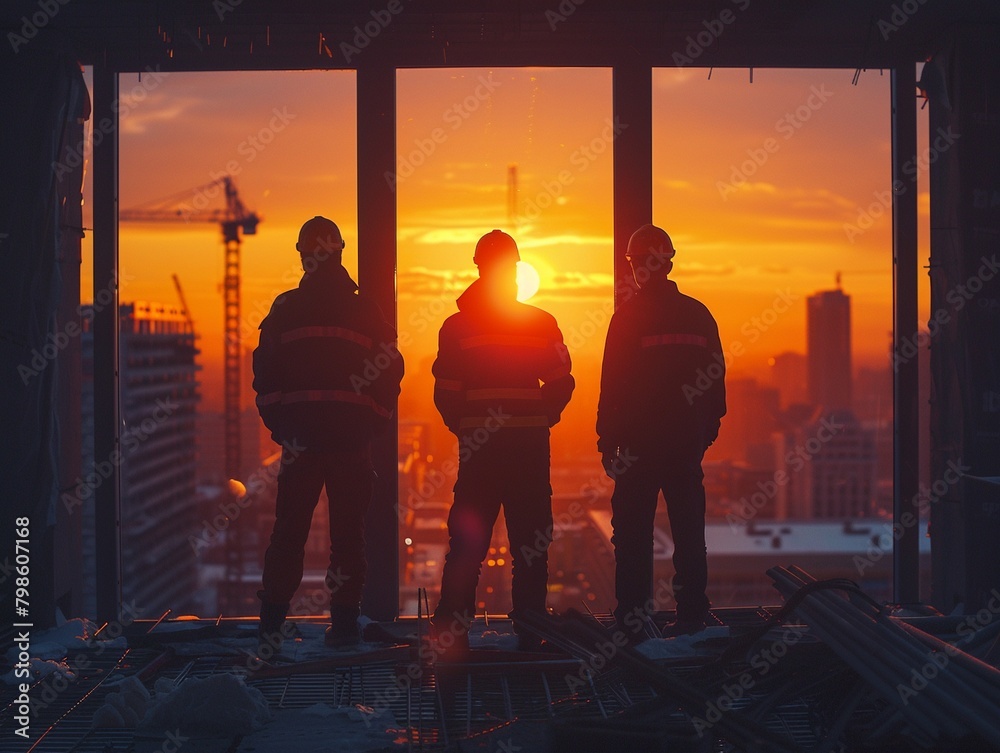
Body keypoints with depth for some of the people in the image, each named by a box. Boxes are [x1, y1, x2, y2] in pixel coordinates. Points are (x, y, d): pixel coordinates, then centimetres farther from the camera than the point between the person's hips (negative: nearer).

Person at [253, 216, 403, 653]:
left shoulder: (285, 310, 3)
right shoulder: (365, 312, 5)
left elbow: (264, 372, 2)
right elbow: (390, 371, 4)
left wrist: (278, 425, 9)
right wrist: (372, 426, 9)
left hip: (300, 432, 0)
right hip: (352, 433, 0)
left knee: (289, 527, 5)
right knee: (348, 530, 6)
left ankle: (272, 621, 1)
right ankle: (345, 620, 6)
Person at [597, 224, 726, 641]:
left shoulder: (628, 316, -8)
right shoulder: (698, 315, 7)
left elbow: (613, 385, -9)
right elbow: (716, 377, 11)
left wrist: (606, 441, -4)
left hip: (640, 440, -4)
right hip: (688, 441, 5)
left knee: (633, 534, 1)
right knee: (688, 532, 11)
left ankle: (632, 619, 0)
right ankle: (692, 615, 13)